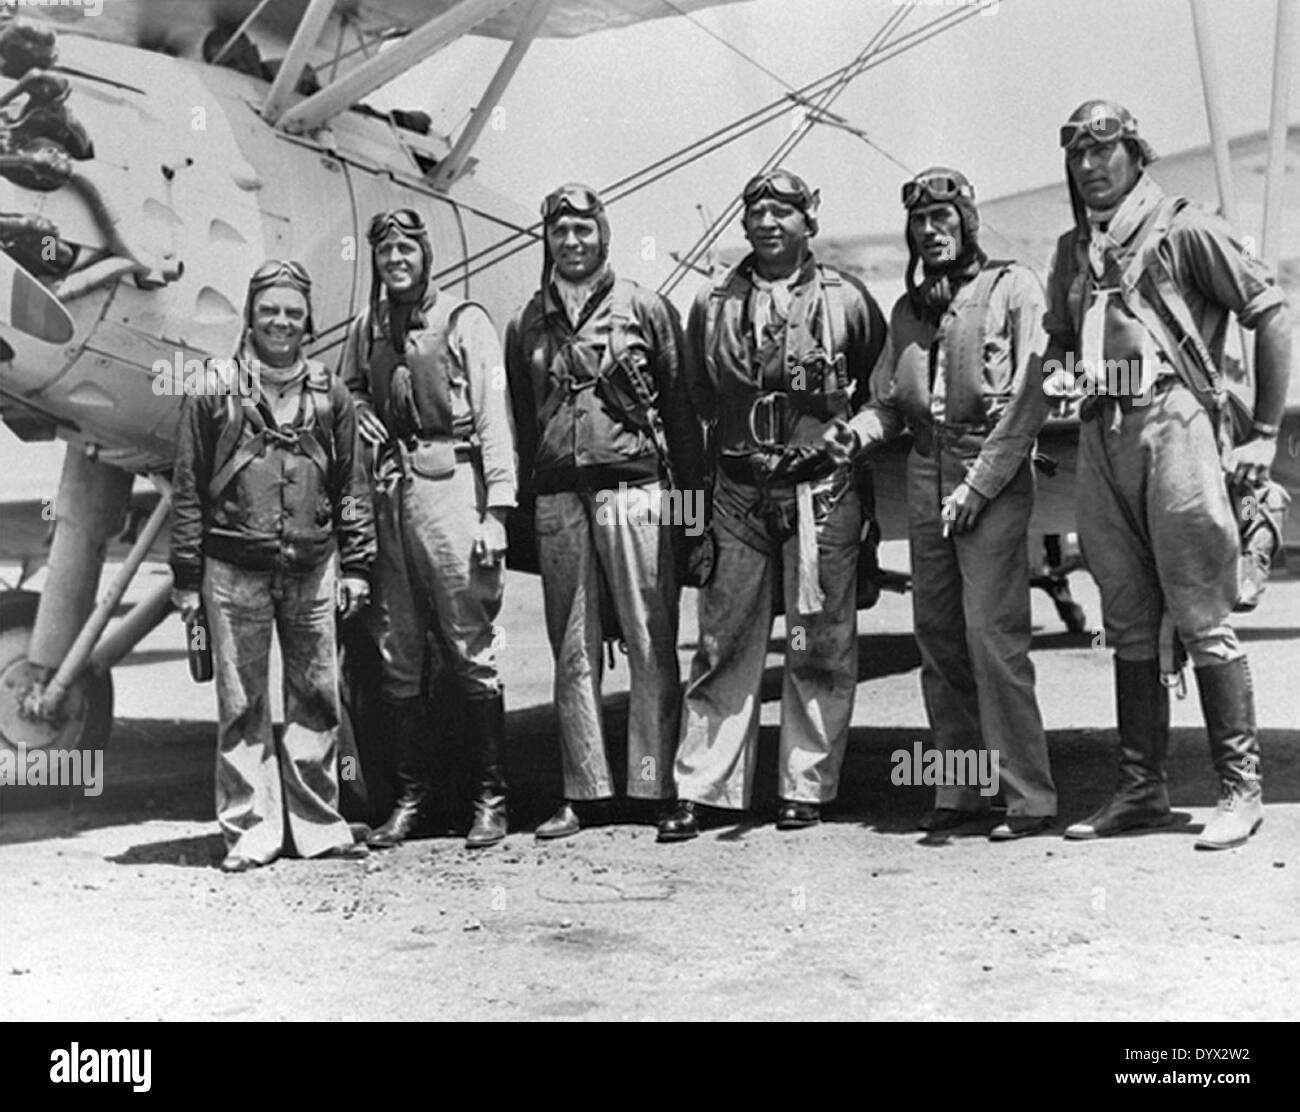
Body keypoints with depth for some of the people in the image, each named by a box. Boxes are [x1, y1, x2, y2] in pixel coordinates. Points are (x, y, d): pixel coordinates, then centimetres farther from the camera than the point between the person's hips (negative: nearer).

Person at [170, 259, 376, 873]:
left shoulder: (328, 392, 8)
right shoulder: (215, 392, 1)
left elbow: (352, 486, 12)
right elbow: (187, 489, 2)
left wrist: (356, 565, 6)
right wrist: (186, 578, 0)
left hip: (312, 570, 2)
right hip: (235, 571, -2)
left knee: (317, 697, 7)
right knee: (242, 705, 3)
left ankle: (317, 823, 17)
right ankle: (251, 829, 11)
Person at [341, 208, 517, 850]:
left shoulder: (463, 320, 1)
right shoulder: (366, 329, 15)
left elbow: (493, 417, -4)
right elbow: (345, 395, 30)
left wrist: (495, 510, -11)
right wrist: (357, 411, 5)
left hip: (449, 487, -5)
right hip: (385, 496, 5)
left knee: (469, 652, -3)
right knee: (395, 658, 6)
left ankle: (491, 797, 6)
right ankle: (412, 796, 16)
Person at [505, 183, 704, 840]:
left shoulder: (644, 309, 6)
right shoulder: (527, 324, 15)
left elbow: (681, 408, 4)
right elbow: (519, 422, 17)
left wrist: (691, 502, -1)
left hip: (633, 488, -3)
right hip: (557, 497, 3)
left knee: (652, 645, -3)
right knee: (572, 653, 6)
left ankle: (659, 786, 3)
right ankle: (583, 792, 13)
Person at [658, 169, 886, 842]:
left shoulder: (846, 300, 2)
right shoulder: (713, 305, 9)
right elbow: (697, 402, 13)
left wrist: (854, 436, -3)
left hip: (823, 492, -2)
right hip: (738, 493, 2)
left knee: (820, 648, 3)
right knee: (722, 644, 3)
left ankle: (807, 786, 14)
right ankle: (699, 790, 8)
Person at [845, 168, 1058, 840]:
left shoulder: (1012, 288, -1)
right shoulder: (908, 309, 18)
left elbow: (1028, 400, -8)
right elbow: (890, 402, 16)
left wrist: (979, 485, -13)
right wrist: (855, 431, -7)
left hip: (995, 478, -6)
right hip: (926, 476, 6)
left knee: (994, 637, -11)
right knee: (936, 639, 6)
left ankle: (1028, 796, -3)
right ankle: (957, 791, 16)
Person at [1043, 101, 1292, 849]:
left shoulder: (1184, 229, 0)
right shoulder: (1073, 251, 18)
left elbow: (1272, 311, -2)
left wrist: (1265, 434, -5)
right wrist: (1059, 372, 4)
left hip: (1172, 423, -6)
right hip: (1101, 436, 6)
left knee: (1203, 619, -6)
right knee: (1129, 624, 9)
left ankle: (1241, 787, 4)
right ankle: (1142, 788, 16)